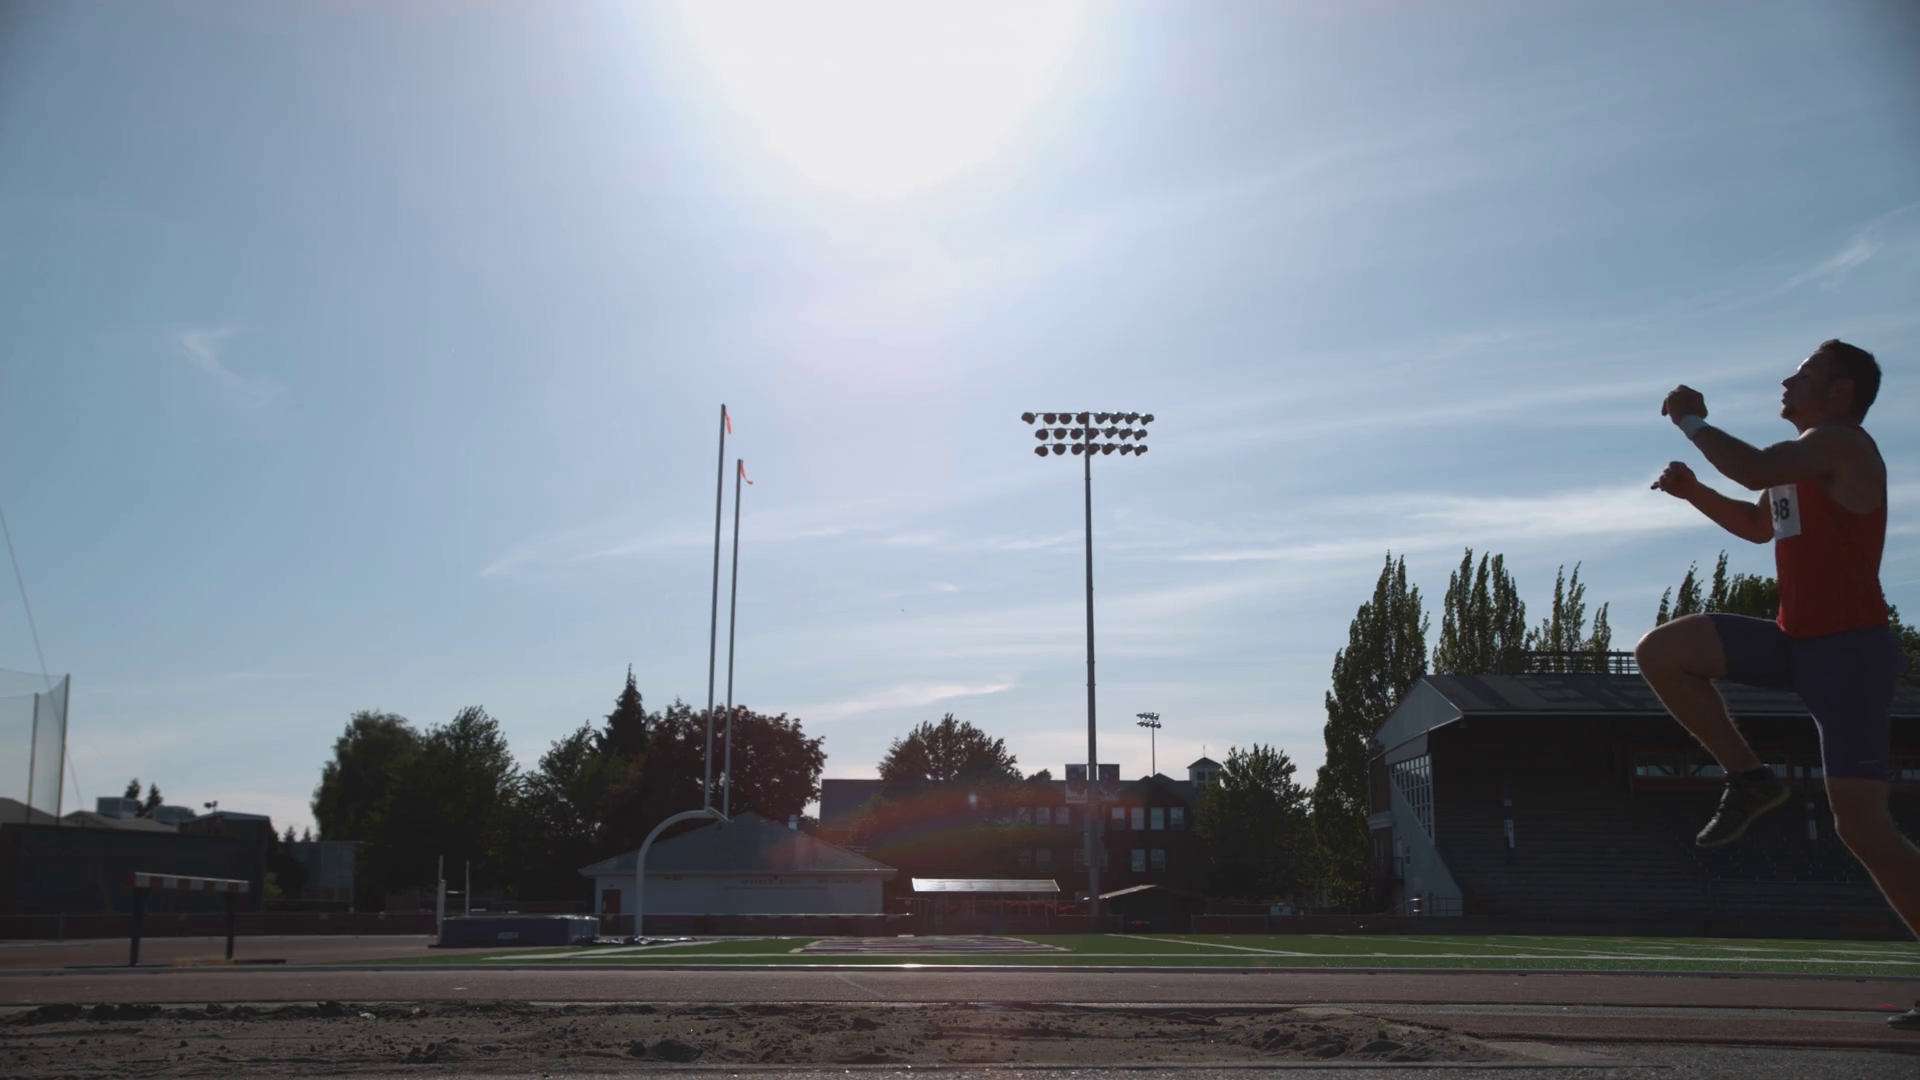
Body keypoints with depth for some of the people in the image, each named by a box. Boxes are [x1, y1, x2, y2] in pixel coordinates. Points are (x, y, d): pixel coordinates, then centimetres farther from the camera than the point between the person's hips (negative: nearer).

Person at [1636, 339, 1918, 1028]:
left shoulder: (1838, 441, -12)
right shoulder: (1804, 456, 17)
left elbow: (1756, 470, -30)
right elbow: (1759, 524, 31)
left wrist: (1690, 421, -15)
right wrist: (1693, 491, 15)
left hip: (1851, 649, -9)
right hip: (1797, 641, 9)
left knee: (1861, 825, -11)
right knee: (1661, 652, -3)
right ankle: (1748, 777, 5)